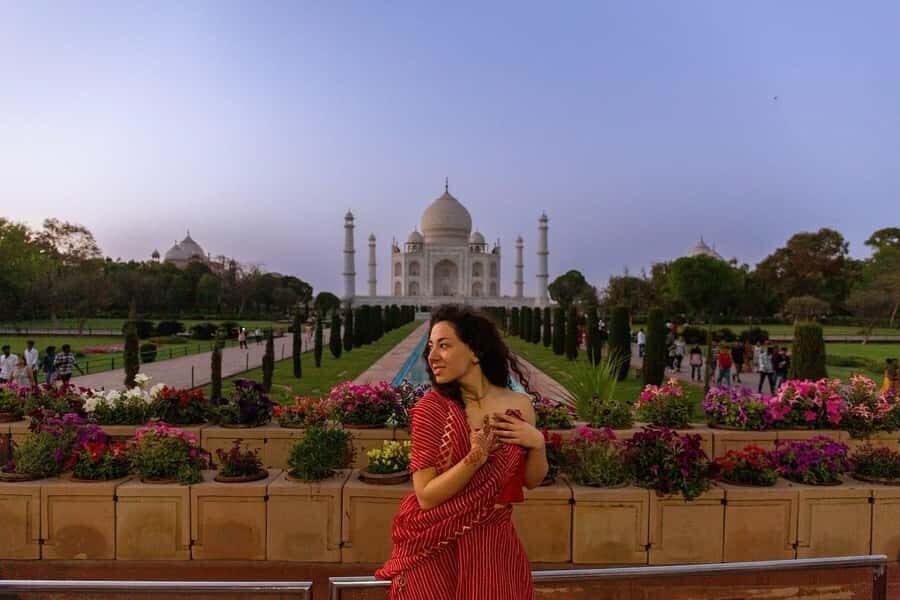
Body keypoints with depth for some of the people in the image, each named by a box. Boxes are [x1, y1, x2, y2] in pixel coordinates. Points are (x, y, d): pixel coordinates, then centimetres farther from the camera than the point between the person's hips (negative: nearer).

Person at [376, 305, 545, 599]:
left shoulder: (519, 405, -6)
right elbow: (426, 496, -16)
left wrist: (537, 443, -13)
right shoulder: (431, 407, -14)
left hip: (493, 544, 2)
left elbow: (532, 481, 6)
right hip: (435, 548, -2)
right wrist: (474, 459, -29)